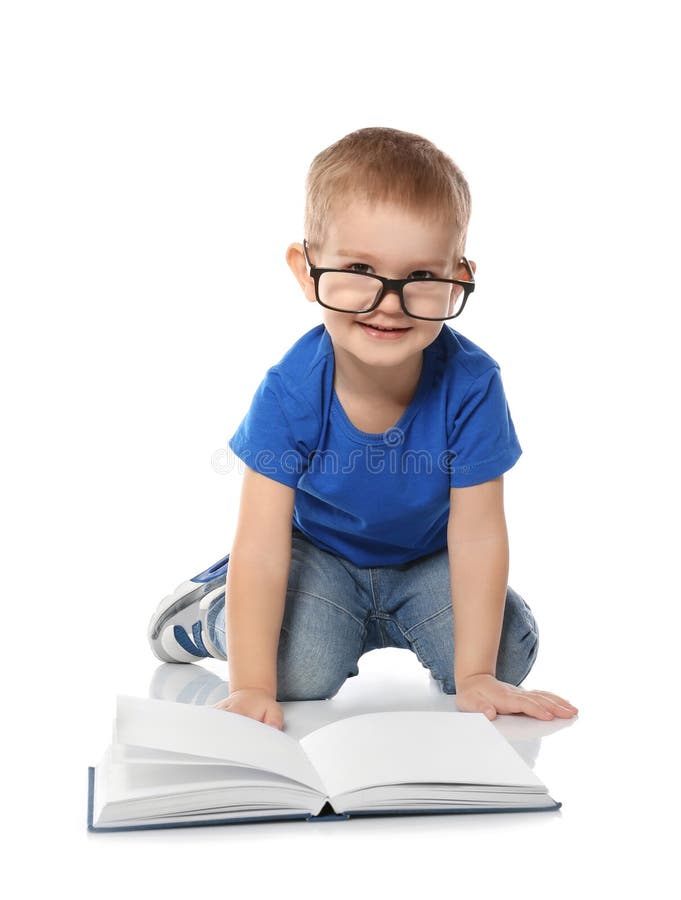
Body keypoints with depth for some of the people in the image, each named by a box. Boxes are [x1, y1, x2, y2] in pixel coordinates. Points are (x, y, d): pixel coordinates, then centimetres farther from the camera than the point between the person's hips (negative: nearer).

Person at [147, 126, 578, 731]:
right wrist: (253, 688, -33)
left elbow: (477, 534, -22)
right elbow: (261, 546, -29)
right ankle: (211, 608, 9)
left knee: (510, 648, -17)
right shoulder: (290, 392, -29)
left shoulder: (471, 385, -28)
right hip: (319, 551, -2)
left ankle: (392, 625, 15)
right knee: (300, 669, -24)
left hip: (427, 560, 2)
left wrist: (475, 676, -22)